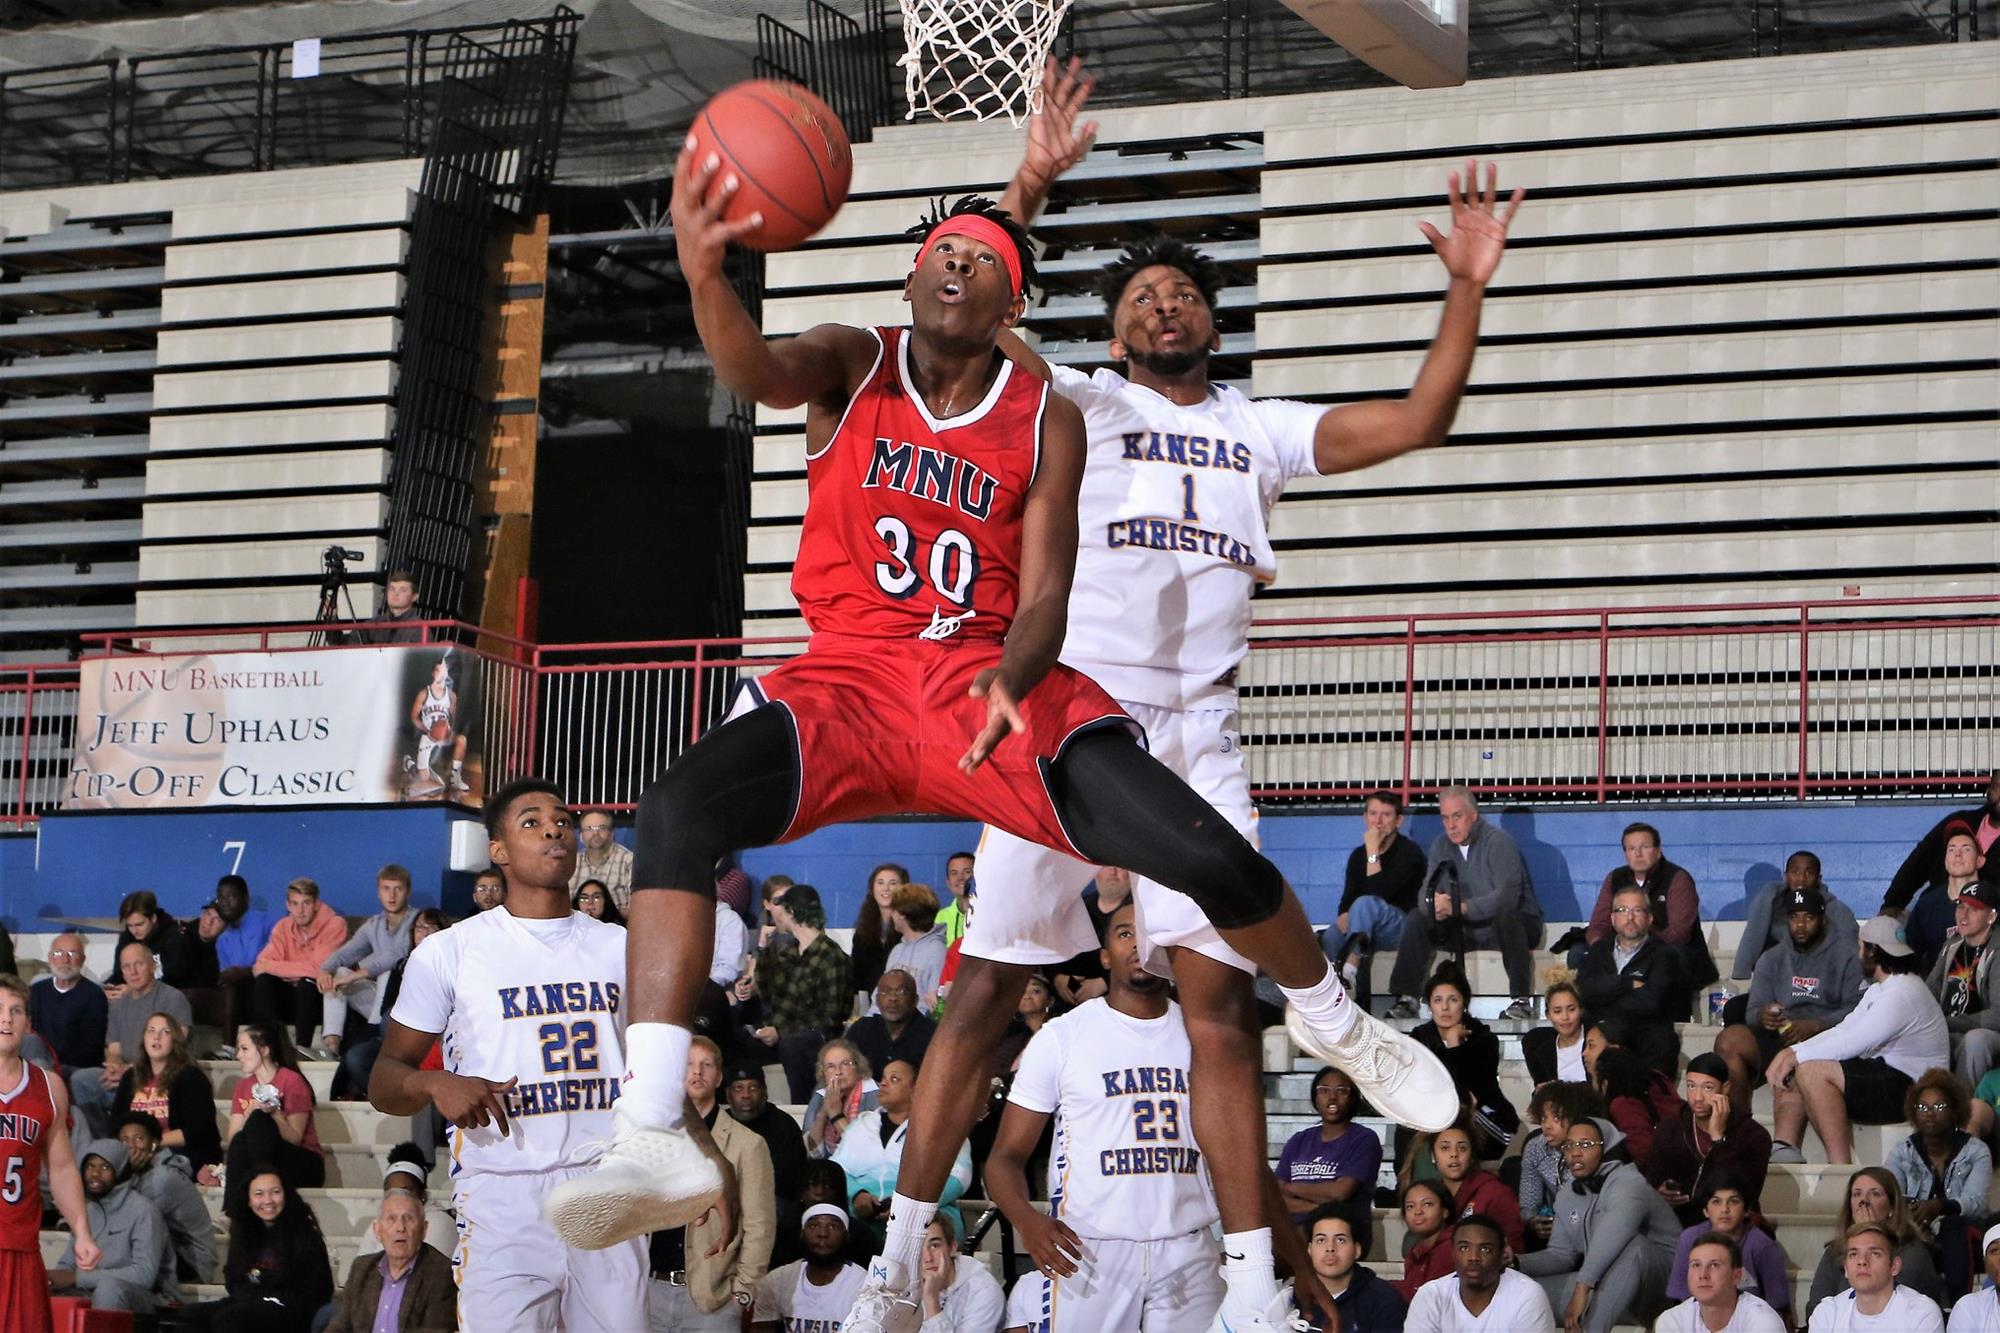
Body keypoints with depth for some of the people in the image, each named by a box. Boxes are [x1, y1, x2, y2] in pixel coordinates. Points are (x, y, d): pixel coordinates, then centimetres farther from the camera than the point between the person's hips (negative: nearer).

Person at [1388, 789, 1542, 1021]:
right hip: (1467, 930, 6)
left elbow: (1507, 895, -28)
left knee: (1505, 915, -38)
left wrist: (1459, 908, -35)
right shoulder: (1441, 845, 5)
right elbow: (1426, 892, 0)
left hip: (1510, 924, -6)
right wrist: (1434, 905, -26)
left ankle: (1522, 1000, -36)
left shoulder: (1497, 841, -16)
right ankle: (1406, 999, -13)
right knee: (1417, 918, -10)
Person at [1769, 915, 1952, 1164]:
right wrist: (1793, 1051, -2)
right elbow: (1844, 1031, 12)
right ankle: (1783, 1150, -12)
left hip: (1908, 1087, -11)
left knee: (1812, 1072, -27)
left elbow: (1854, 1043, -22)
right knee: (1789, 1074, 4)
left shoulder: (1903, 993, -18)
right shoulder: (1879, 990, 18)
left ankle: (1840, 1168, -29)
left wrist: (1799, 1056, -13)